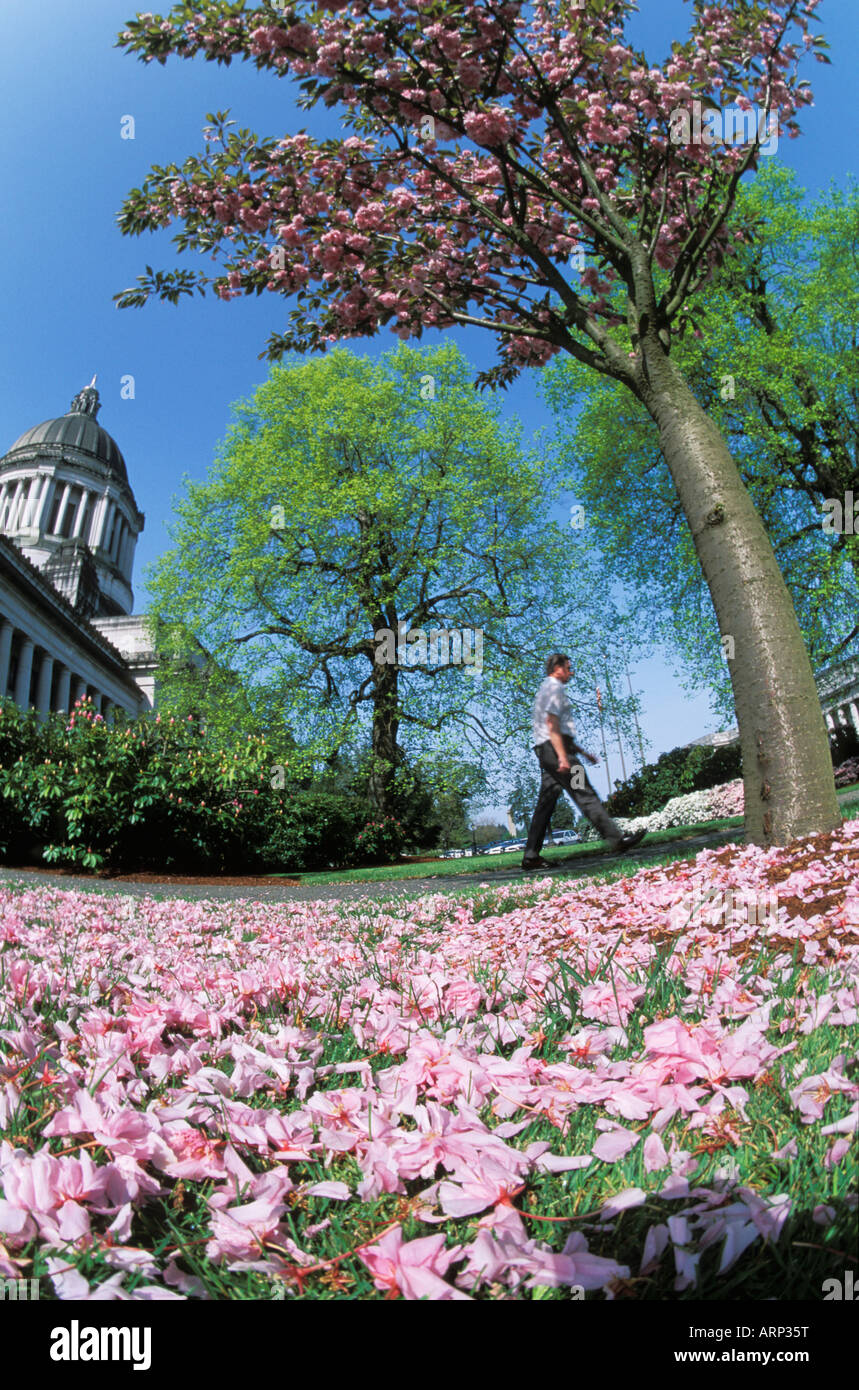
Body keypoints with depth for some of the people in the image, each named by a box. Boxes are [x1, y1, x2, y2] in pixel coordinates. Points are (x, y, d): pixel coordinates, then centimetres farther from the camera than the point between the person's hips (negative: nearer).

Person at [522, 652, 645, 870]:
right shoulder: (554, 688, -4)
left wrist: (581, 752, 29)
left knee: (545, 802, 5)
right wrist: (563, 757, -24)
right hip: (554, 748, -10)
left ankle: (531, 856, 3)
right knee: (585, 795, -11)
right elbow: (552, 724, -17)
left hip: (546, 753, 10)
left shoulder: (545, 690, 28)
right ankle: (617, 839, -10)